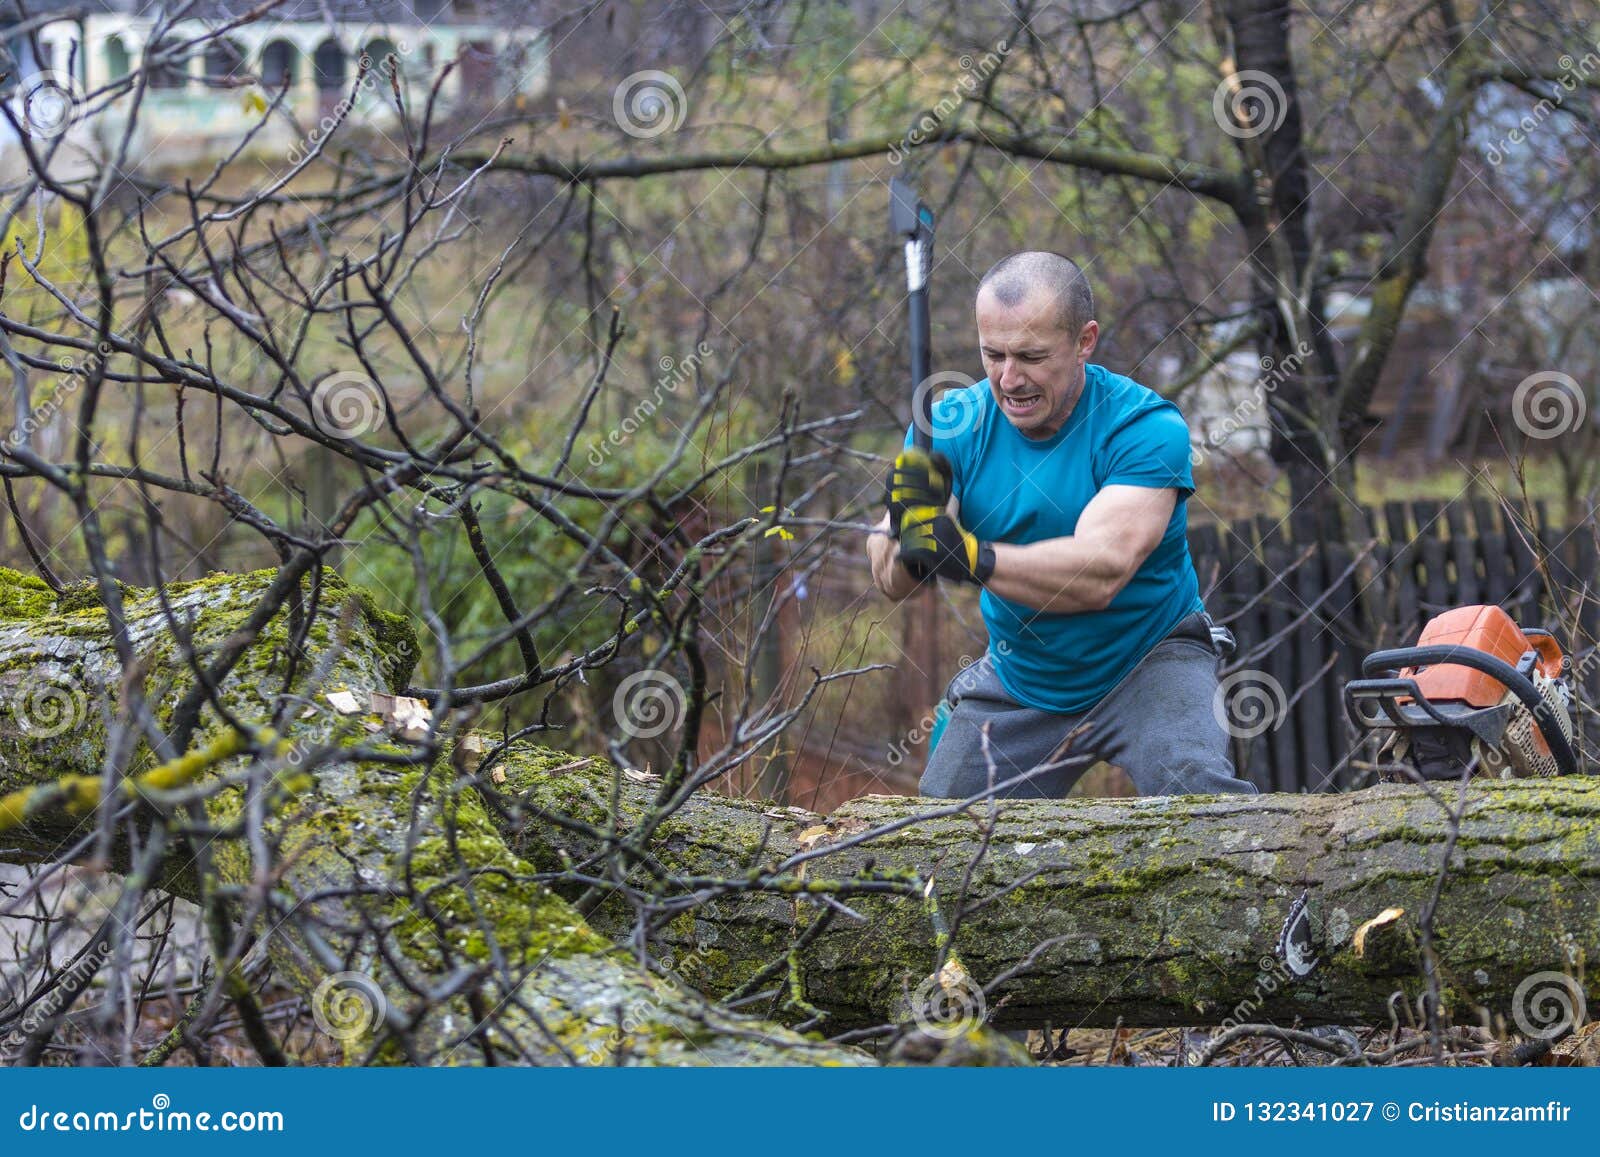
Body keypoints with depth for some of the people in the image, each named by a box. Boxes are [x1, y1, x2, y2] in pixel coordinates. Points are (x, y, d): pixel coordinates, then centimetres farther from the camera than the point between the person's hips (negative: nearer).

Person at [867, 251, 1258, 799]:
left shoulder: (1146, 428, -20)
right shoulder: (953, 425, -7)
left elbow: (1101, 574, -33)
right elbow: (890, 580, -15)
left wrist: (969, 557, -45)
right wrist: (907, 536, -40)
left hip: (1146, 663, -4)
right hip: (1019, 682, 4)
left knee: (1196, 786, -31)